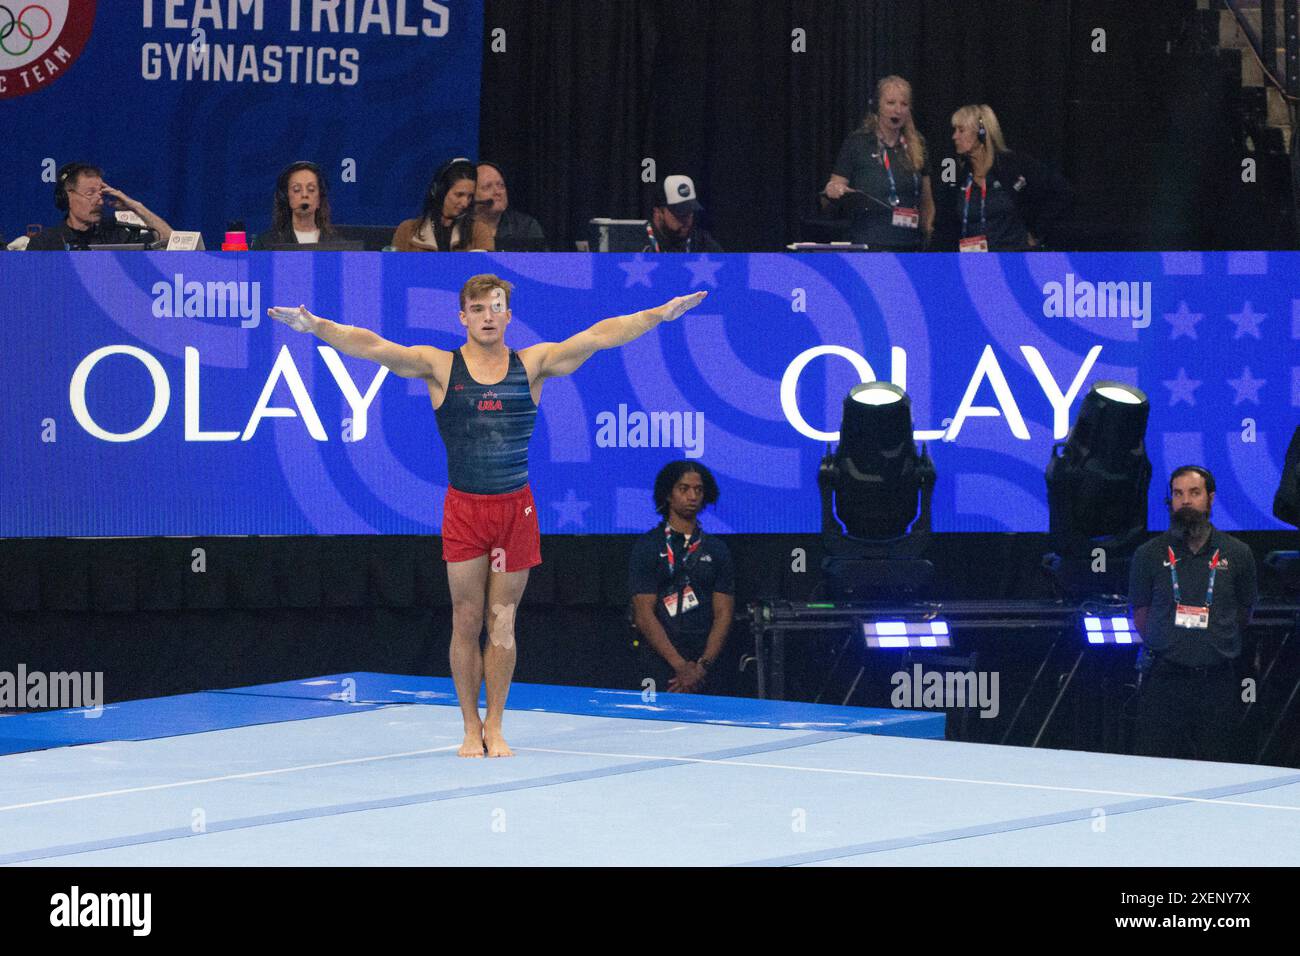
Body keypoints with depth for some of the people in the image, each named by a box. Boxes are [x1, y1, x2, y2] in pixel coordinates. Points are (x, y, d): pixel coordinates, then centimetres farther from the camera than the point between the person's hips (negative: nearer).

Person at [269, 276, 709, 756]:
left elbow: (599, 335, 0)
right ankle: (471, 729, 11)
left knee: (502, 625, 5)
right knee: (466, 623, 2)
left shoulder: (532, 364, 5)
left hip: (516, 508, 1)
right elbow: (371, 346, -9)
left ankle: (494, 728, 12)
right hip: (464, 507, -1)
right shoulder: (440, 367, 0)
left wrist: (661, 314, -7)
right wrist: (316, 326, -23)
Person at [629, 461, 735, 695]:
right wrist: (681, 665, -12)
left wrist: (702, 666, -8)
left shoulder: (716, 549, 11)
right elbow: (644, 614, -4)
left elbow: (723, 614, 6)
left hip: (709, 667, 3)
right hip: (661, 665, -3)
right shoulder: (647, 546, 2)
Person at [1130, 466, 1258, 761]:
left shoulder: (1237, 554, 6)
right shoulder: (1149, 555, 5)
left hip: (1217, 680, 1)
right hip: (1164, 679, -1)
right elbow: (1140, 615, 10)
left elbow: (1243, 614, 15)